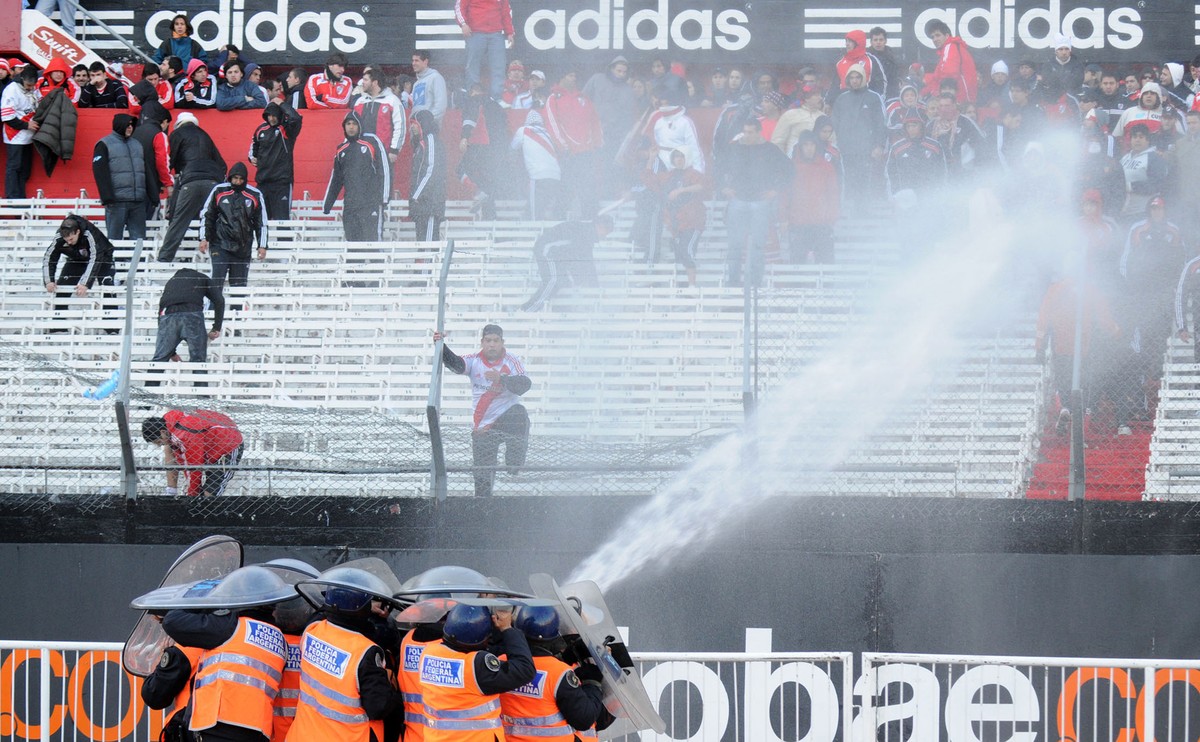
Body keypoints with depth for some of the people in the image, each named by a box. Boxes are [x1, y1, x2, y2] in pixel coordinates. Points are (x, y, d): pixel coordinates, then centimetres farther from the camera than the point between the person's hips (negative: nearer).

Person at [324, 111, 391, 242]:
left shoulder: (372, 142, 0)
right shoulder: (342, 149, 17)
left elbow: (385, 168, -3)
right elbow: (335, 178, 24)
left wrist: (385, 196, -10)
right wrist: (327, 204, 23)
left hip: (371, 202, -5)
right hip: (350, 205, 5)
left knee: (372, 238, -12)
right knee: (352, 240, 2)